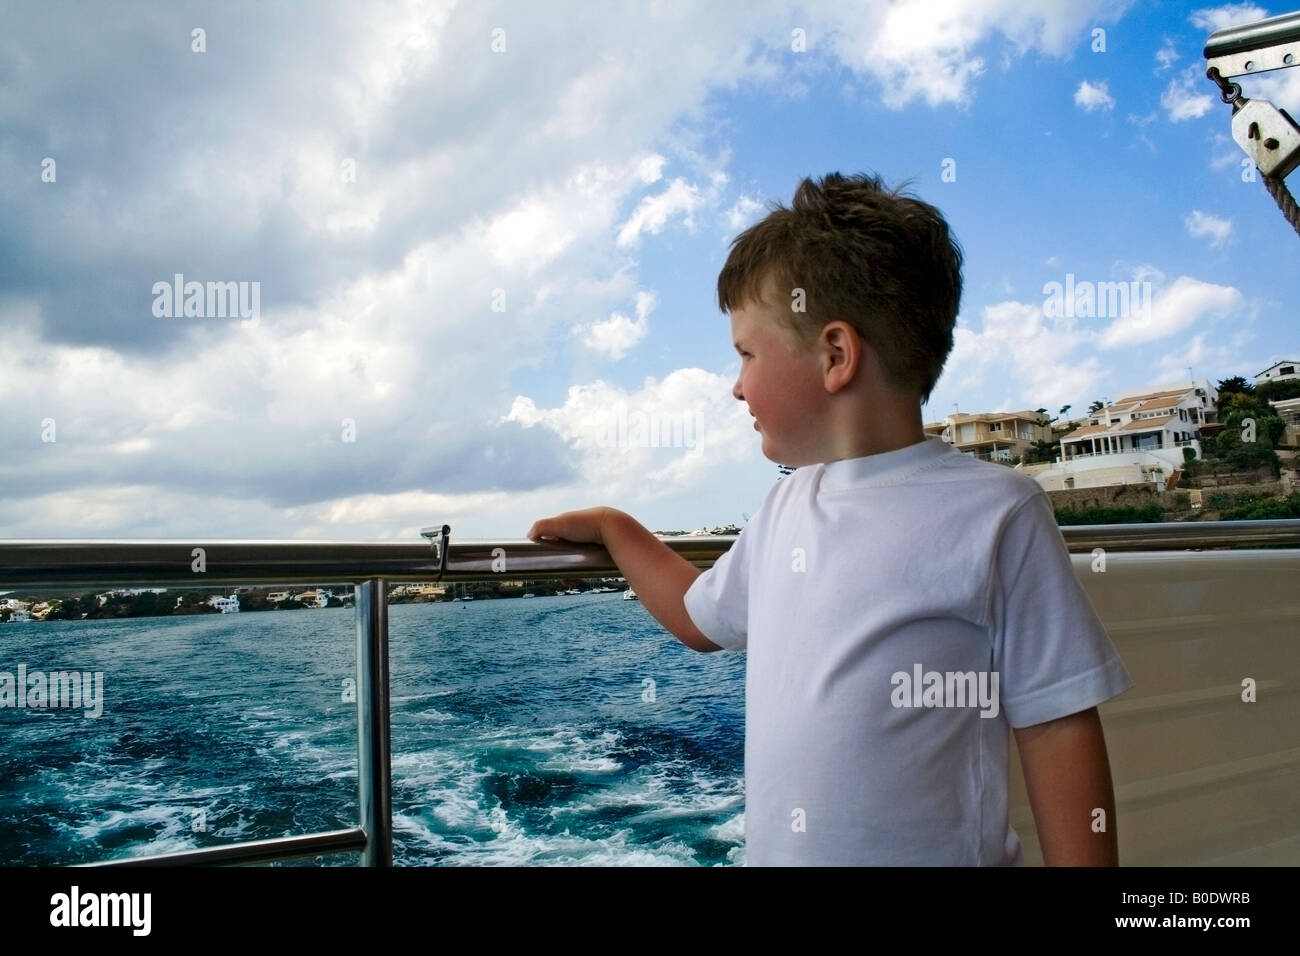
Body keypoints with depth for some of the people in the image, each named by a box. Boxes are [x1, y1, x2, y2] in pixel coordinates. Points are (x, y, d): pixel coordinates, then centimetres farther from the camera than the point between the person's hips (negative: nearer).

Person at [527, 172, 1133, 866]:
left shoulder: (993, 514, -13)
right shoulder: (787, 506, 6)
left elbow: (1058, 724, -12)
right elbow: (701, 618, 23)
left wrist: (1084, 861, -12)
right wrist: (609, 526, 25)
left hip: (935, 852, -5)